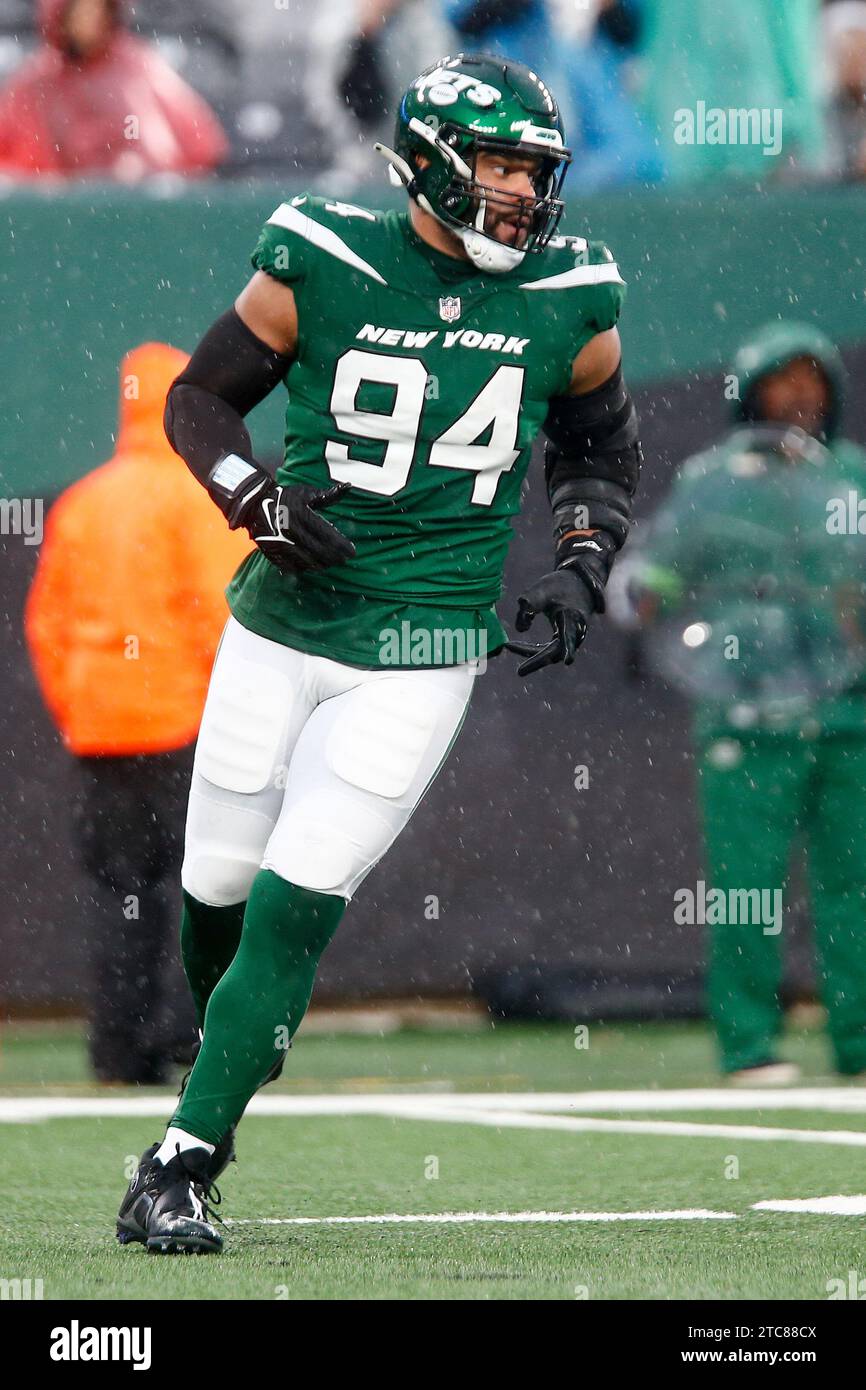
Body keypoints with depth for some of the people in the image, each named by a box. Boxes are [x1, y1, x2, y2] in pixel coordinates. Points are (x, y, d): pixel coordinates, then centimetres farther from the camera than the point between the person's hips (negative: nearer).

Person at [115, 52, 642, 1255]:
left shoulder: (568, 306, -1)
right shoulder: (322, 266, -8)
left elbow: (602, 454, 16)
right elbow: (199, 398, 2)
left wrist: (580, 572, 1)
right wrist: (256, 501, -14)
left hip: (422, 656, -1)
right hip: (281, 627, 1)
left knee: (294, 908, -10)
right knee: (218, 886, 8)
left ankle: (181, 1169, -6)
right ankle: (229, 1053, 40)